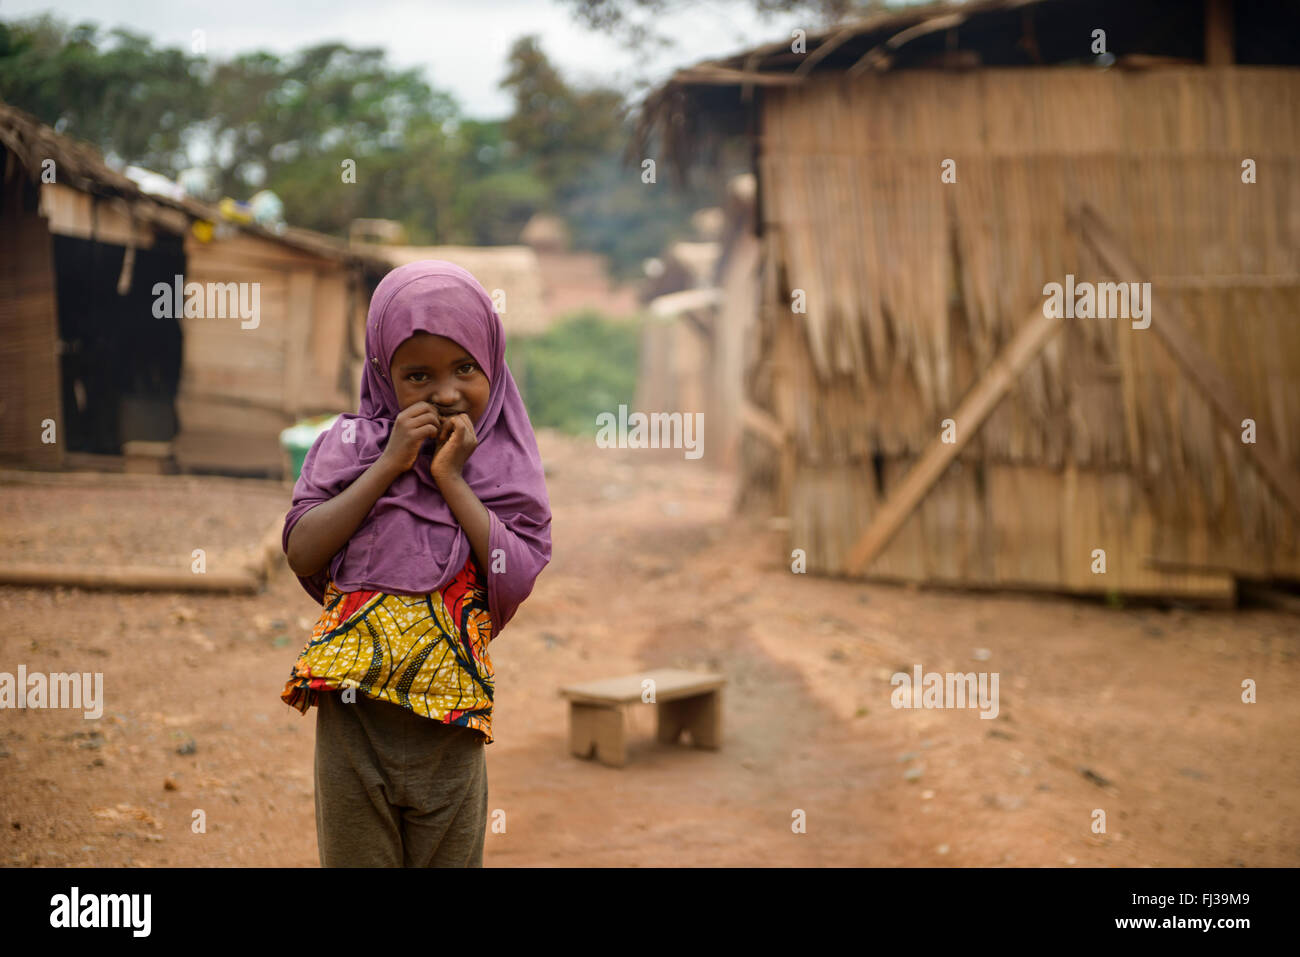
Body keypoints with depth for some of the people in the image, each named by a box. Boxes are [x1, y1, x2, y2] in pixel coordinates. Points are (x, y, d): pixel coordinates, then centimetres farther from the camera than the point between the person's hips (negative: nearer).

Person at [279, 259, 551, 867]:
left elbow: (517, 581, -11)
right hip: (352, 716, 0)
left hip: (450, 728, 0)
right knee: (355, 861, 10)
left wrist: (452, 478, -13)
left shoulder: (505, 463, 2)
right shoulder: (353, 443, 4)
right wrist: (390, 464, -12)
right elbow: (301, 553, -8)